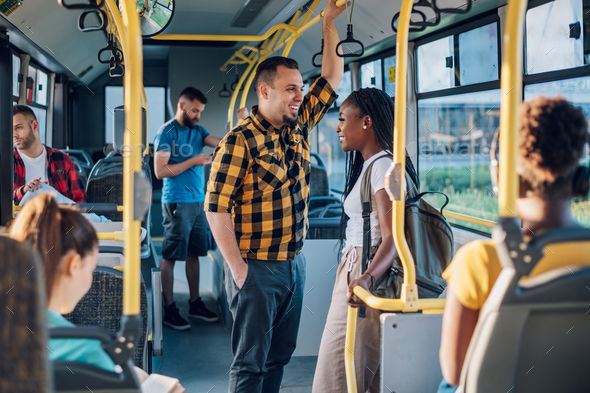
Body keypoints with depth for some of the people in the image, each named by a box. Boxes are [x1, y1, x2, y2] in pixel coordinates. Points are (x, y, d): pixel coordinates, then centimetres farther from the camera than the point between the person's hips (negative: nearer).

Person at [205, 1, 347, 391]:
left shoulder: (299, 125, 6)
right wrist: (238, 269, -17)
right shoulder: (240, 142, -16)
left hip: (294, 264, 7)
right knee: (251, 362, 3)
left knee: (280, 354, 16)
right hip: (257, 269, -7)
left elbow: (332, 77, 11)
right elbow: (216, 208, -17)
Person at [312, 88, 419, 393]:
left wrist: (367, 278, -43)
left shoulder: (383, 167, -16)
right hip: (356, 272, 10)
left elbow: (392, 237, -27)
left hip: (363, 275, -10)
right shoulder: (368, 164, 17)